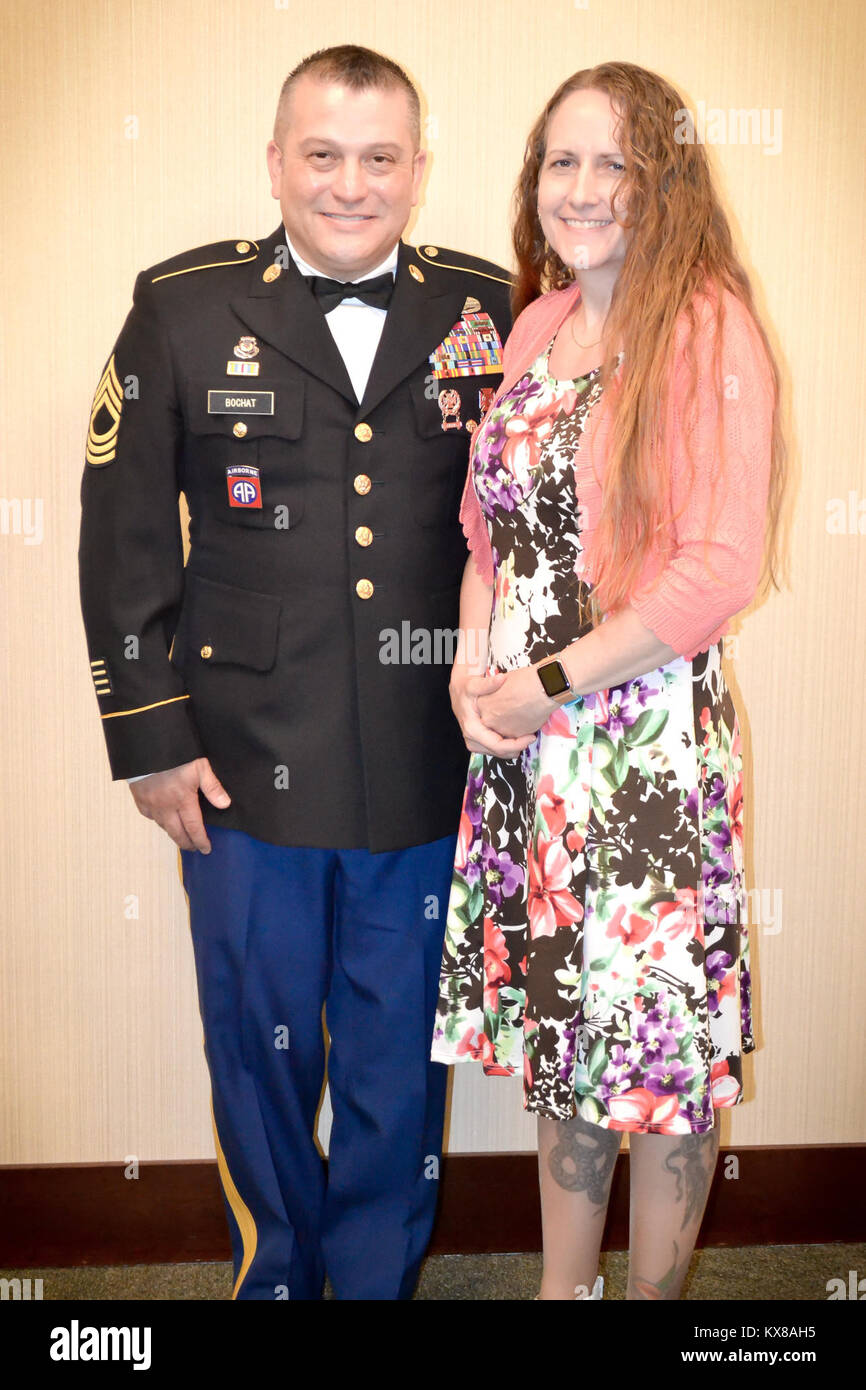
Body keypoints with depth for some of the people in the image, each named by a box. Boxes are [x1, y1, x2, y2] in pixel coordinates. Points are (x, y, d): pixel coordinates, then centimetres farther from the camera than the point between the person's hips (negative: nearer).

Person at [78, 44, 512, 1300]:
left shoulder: (486, 310, 1)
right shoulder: (184, 309, -2)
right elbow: (124, 540, -1)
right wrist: (150, 737, -4)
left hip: (429, 773, 1)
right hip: (246, 770, 0)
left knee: (402, 1056, 15)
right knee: (259, 1052, 16)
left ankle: (378, 1276, 38)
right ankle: (275, 1273, 40)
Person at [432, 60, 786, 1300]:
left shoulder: (708, 328, -10)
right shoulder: (540, 325, 11)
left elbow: (721, 568, -17)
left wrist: (551, 683, -13)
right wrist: (475, 666, 1)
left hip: (650, 736, -6)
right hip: (521, 736, 7)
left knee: (660, 1039, 6)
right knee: (556, 1010, 16)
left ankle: (655, 1290, 27)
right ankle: (563, 1281, 34)